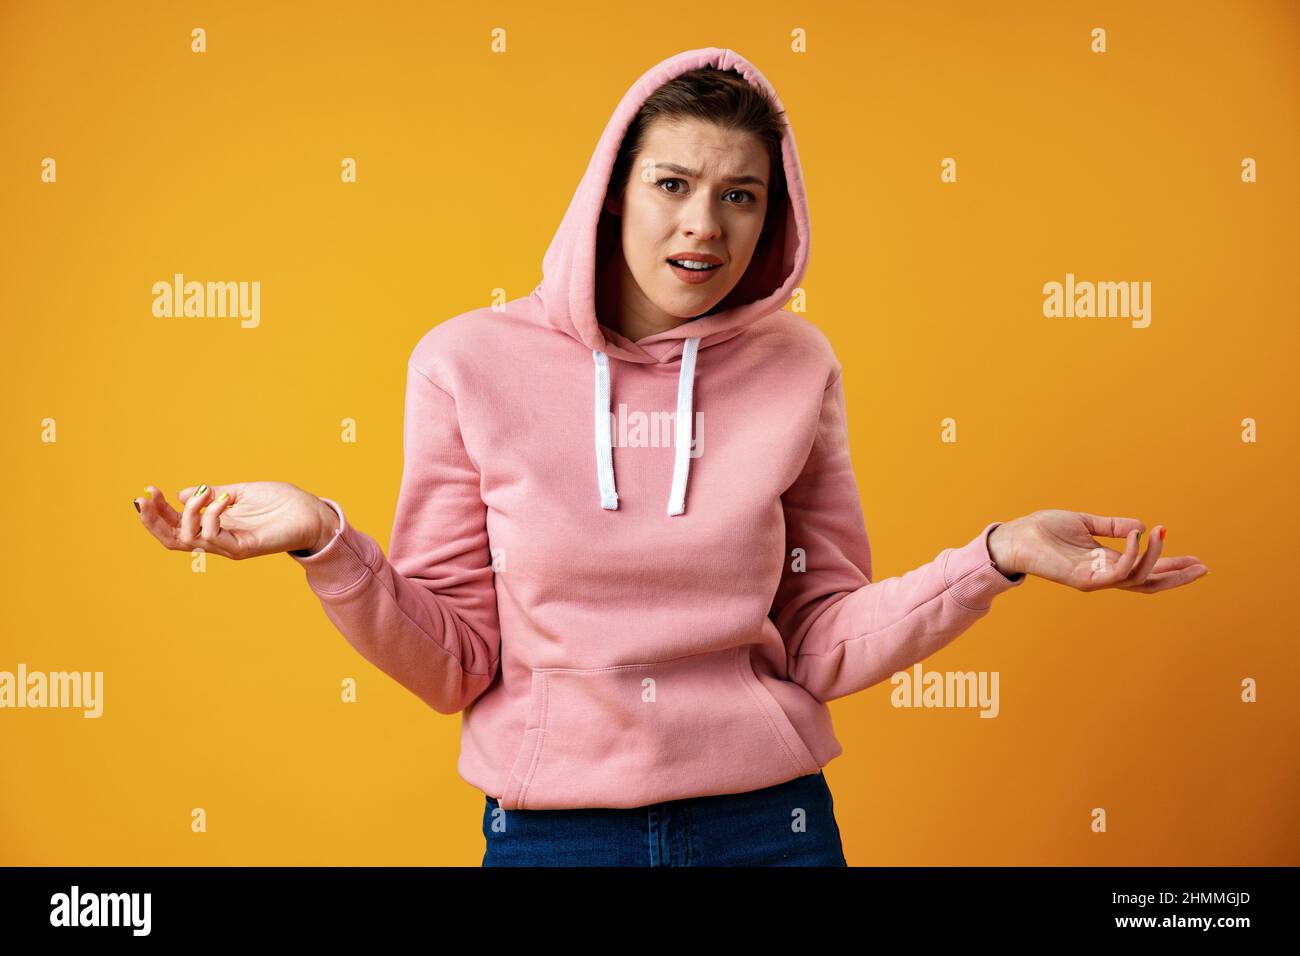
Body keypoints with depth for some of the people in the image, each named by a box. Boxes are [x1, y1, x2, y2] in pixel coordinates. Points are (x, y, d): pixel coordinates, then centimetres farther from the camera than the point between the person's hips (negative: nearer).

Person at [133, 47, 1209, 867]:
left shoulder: (795, 370, -3)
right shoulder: (472, 364, -6)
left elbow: (821, 649, -1)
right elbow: (453, 661, -4)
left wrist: (997, 555, -13)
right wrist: (325, 542, -19)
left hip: (766, 821, 1)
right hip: (548, 826, -1)